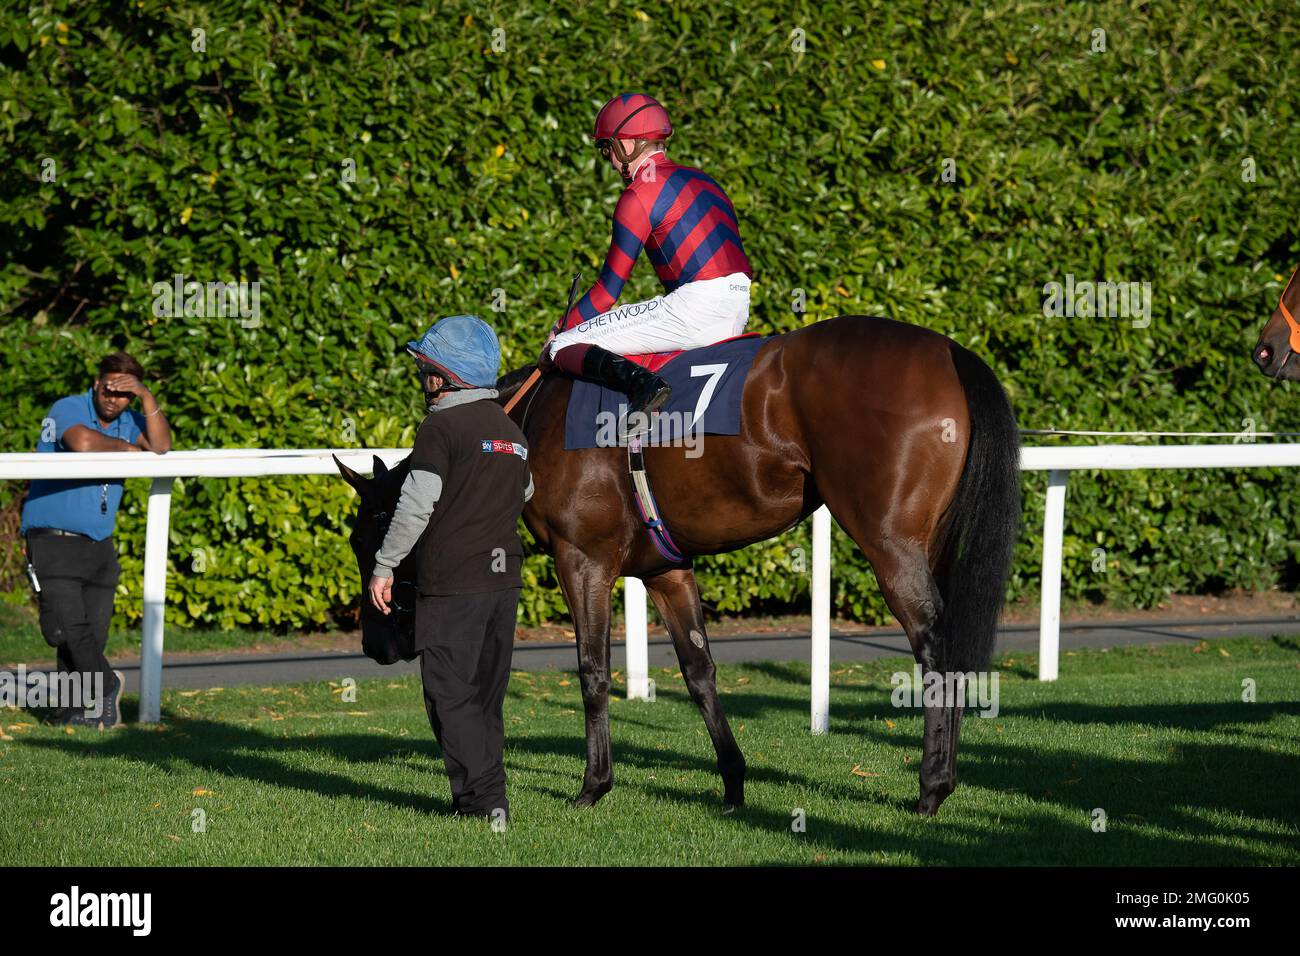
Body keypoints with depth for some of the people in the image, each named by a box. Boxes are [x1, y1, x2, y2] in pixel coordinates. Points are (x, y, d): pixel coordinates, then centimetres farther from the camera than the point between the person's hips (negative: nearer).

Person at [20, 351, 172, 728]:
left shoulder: (129, 421, 11)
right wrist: (127, 448, -11)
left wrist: (147, 398, -13)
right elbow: (83, 442, -28)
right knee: (66, 626, -18)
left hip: (99, 544, 6)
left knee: (94, 635, 0)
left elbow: (160, 446, -6)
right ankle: (107, 685, -3)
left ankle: (73, 710, 7)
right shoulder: (68, 409, -8)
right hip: (53, 538, -6)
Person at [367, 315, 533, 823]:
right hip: (504, 578, 7)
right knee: (486, 694, 13)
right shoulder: (511, 431, 13)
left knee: (449, 691, -3)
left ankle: (481, 797, -9)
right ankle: (489, 796, 13)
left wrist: (384, 566, -6)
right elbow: (525, 492, 28)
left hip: (452, 583, -7)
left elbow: (416, 505, -14)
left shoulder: (441, 428, -11)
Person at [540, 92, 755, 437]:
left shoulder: (639, 195, -4)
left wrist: (560, 332, 12)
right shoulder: (701, 181, 21)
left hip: (696, 303, -9)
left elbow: (608, 290, -2)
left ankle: (642, 384, -34)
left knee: (565, 347, -10)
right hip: (738, 313, 9)